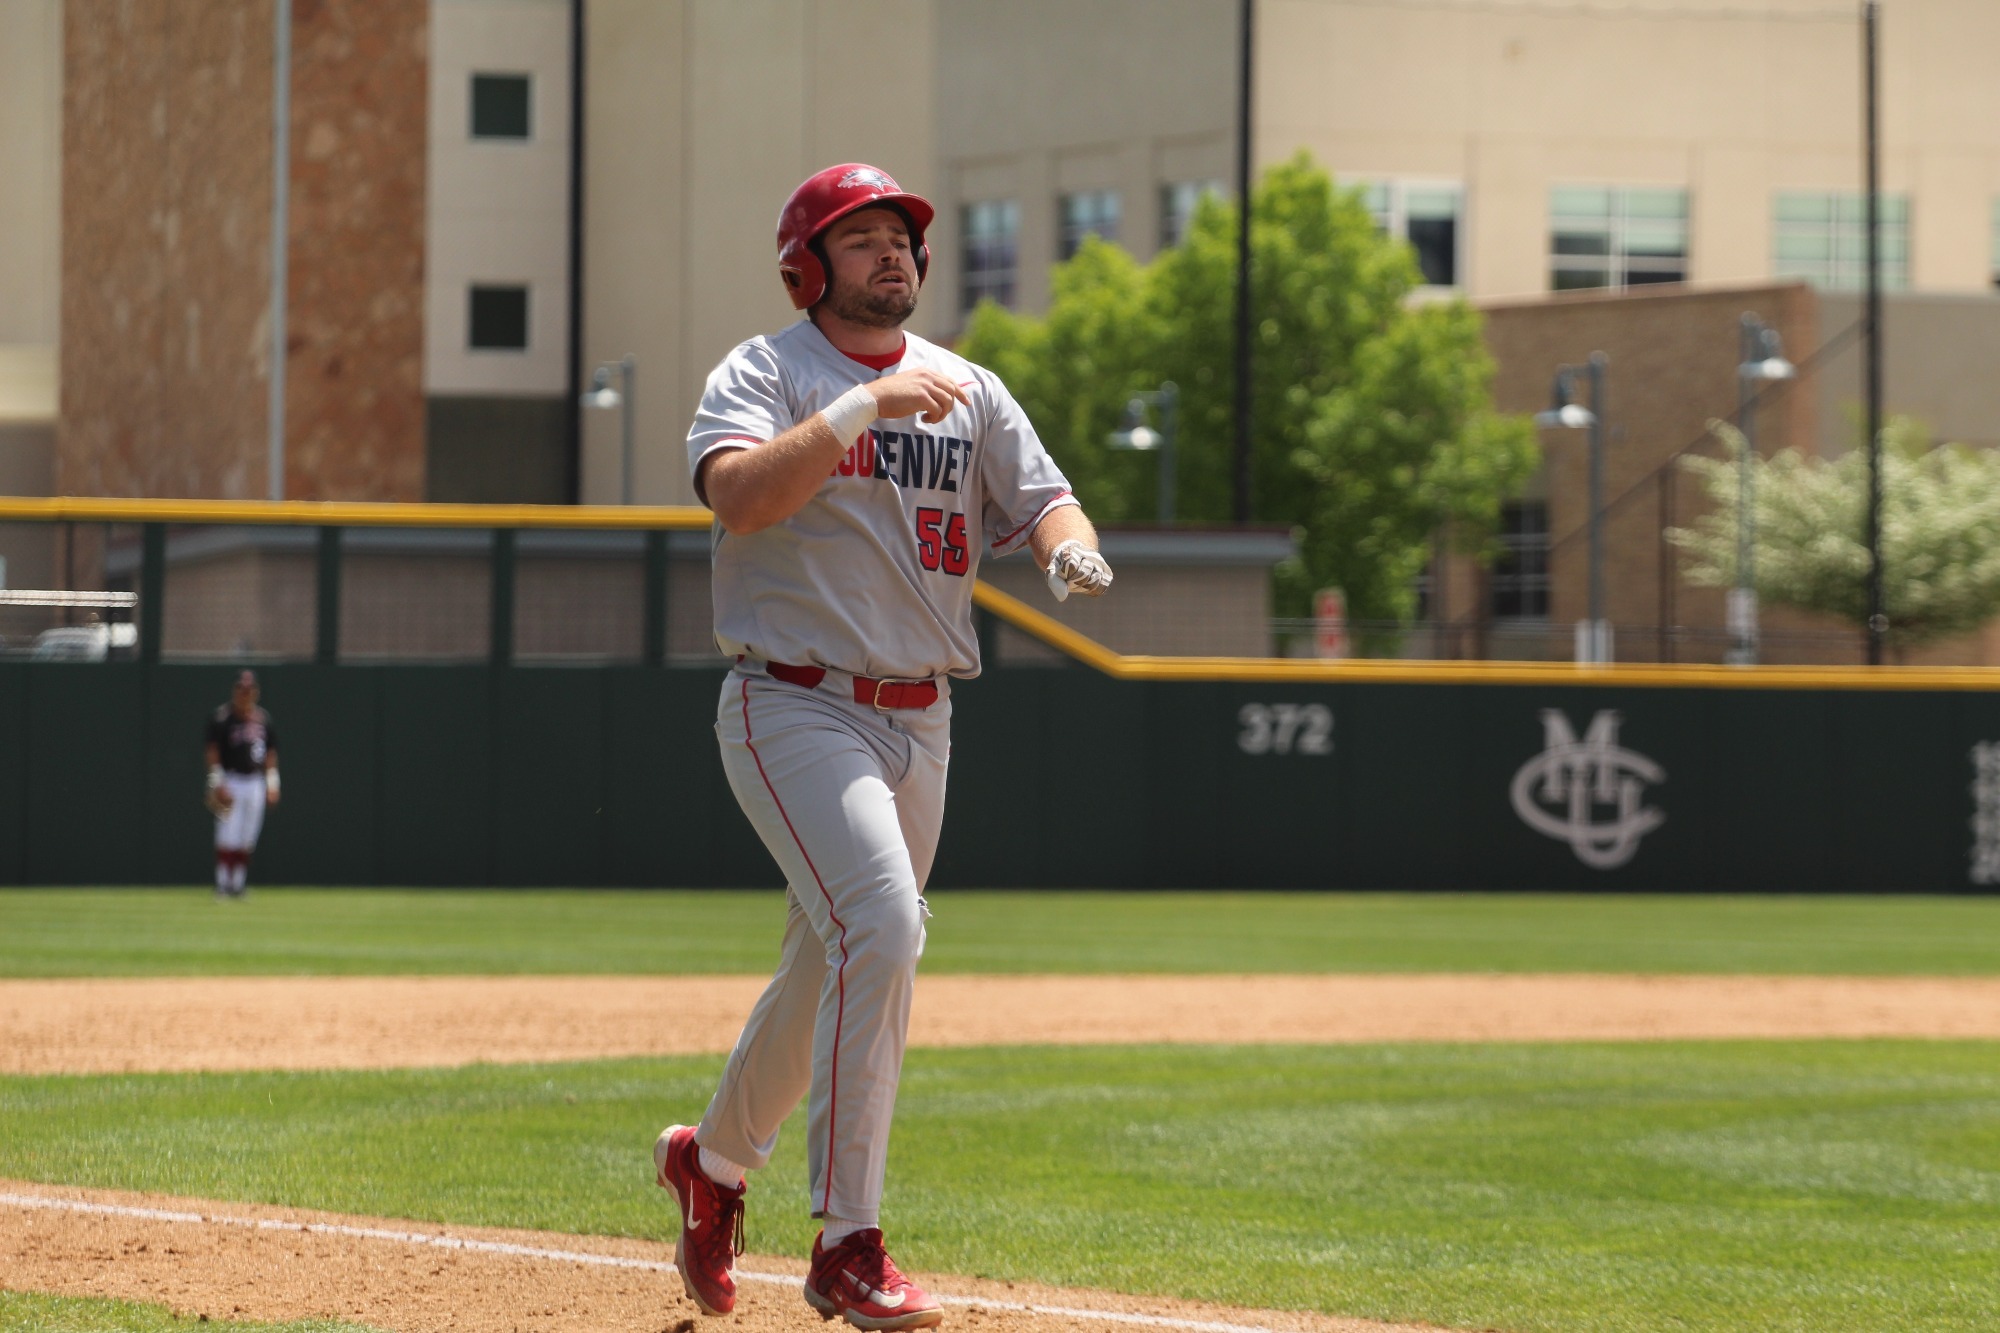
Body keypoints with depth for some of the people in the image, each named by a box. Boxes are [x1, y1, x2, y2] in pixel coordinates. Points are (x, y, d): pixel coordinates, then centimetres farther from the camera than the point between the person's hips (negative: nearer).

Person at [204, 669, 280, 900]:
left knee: (246, 840, 6)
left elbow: (271, 753, 16)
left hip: (254, 783, 5)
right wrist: (217, 784, -14)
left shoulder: (263, 719, 10)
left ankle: (238, 885, 12)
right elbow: (212, 752, -7)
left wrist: (272, 783, 9)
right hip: (230, 781, -5)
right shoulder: (222, 717, -5)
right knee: (227, 838, -9)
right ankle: (222, 885, -5)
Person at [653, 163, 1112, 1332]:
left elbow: (1040, 499, 3)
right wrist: (865, 406, -28)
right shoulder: (765, 373, -3)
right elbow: (737, 493, -21)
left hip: (920, 721, 6)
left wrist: (1070, 547, -20)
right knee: (883, 929, -24)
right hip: (797, 706, -6)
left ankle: (713, 1160, 40)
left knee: (834, 967, 13)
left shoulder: (968, 392, 13)